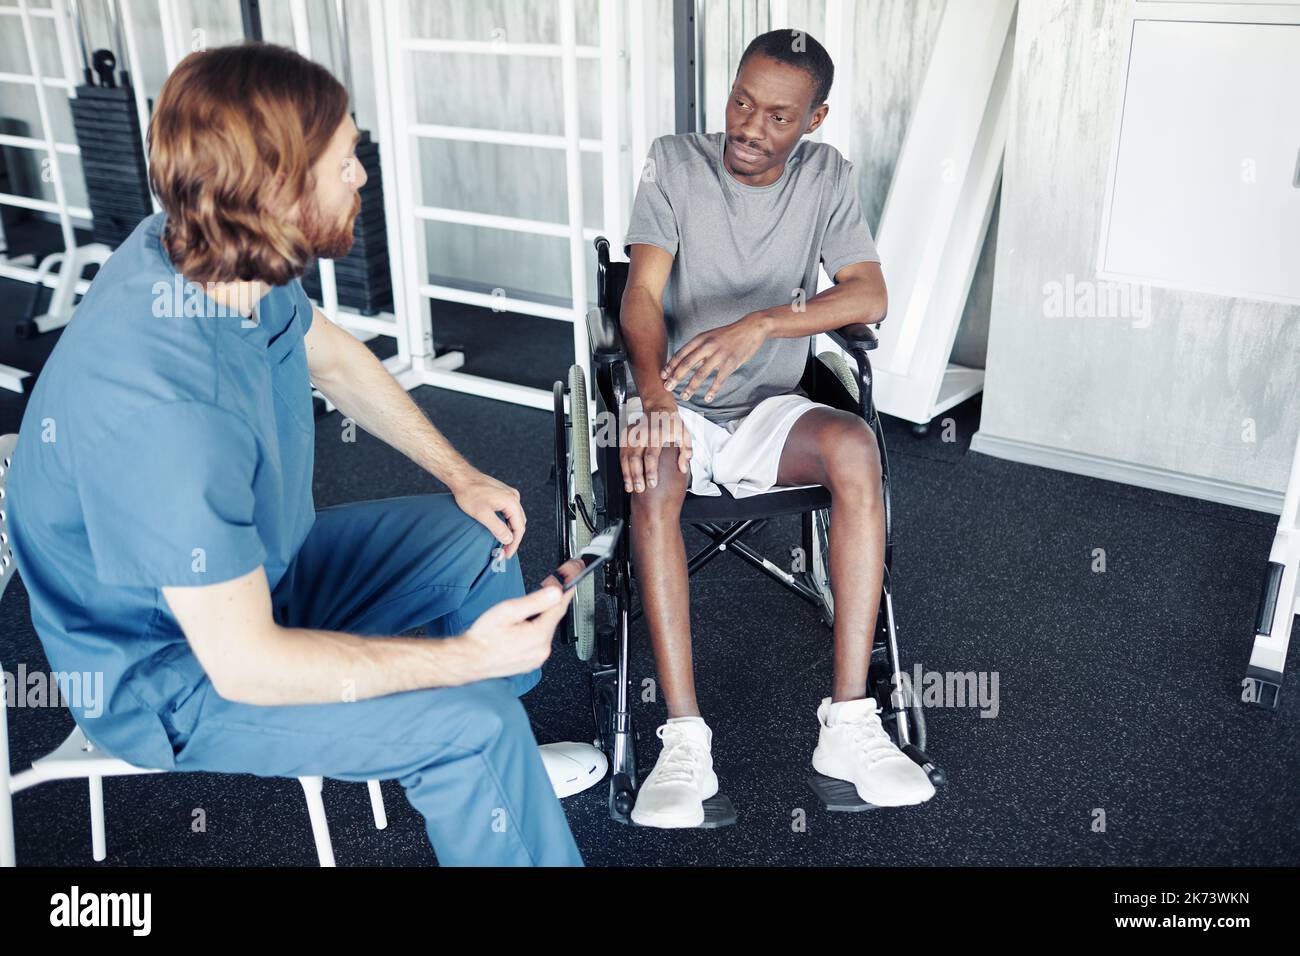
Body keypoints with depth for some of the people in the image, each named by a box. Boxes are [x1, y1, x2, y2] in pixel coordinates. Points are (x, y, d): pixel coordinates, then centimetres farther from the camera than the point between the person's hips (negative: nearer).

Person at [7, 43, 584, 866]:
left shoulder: (229, 258, -14)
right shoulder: (162, 404, -40)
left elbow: (335, 357, 8)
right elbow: (244, 665, -33)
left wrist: (460, 475, 4)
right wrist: (468, 656, -27)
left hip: (255, 568, 9)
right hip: (177, 675, -8)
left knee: (480, 539, 9)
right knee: (474, 725, -19)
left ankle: (521, 763, 30)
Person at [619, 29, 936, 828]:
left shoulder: (826, 175, 3)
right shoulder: (675, 163, -2)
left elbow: (870, 295, -11)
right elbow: (641, 294, -15)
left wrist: (761, 324, -29)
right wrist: (654, 394, -35)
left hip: (767, 411, 2)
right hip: (680, 405, -1)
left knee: (855, 444, -32)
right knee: (653, 471, -37)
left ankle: (849, 723, -29)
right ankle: (685, 743, -34)